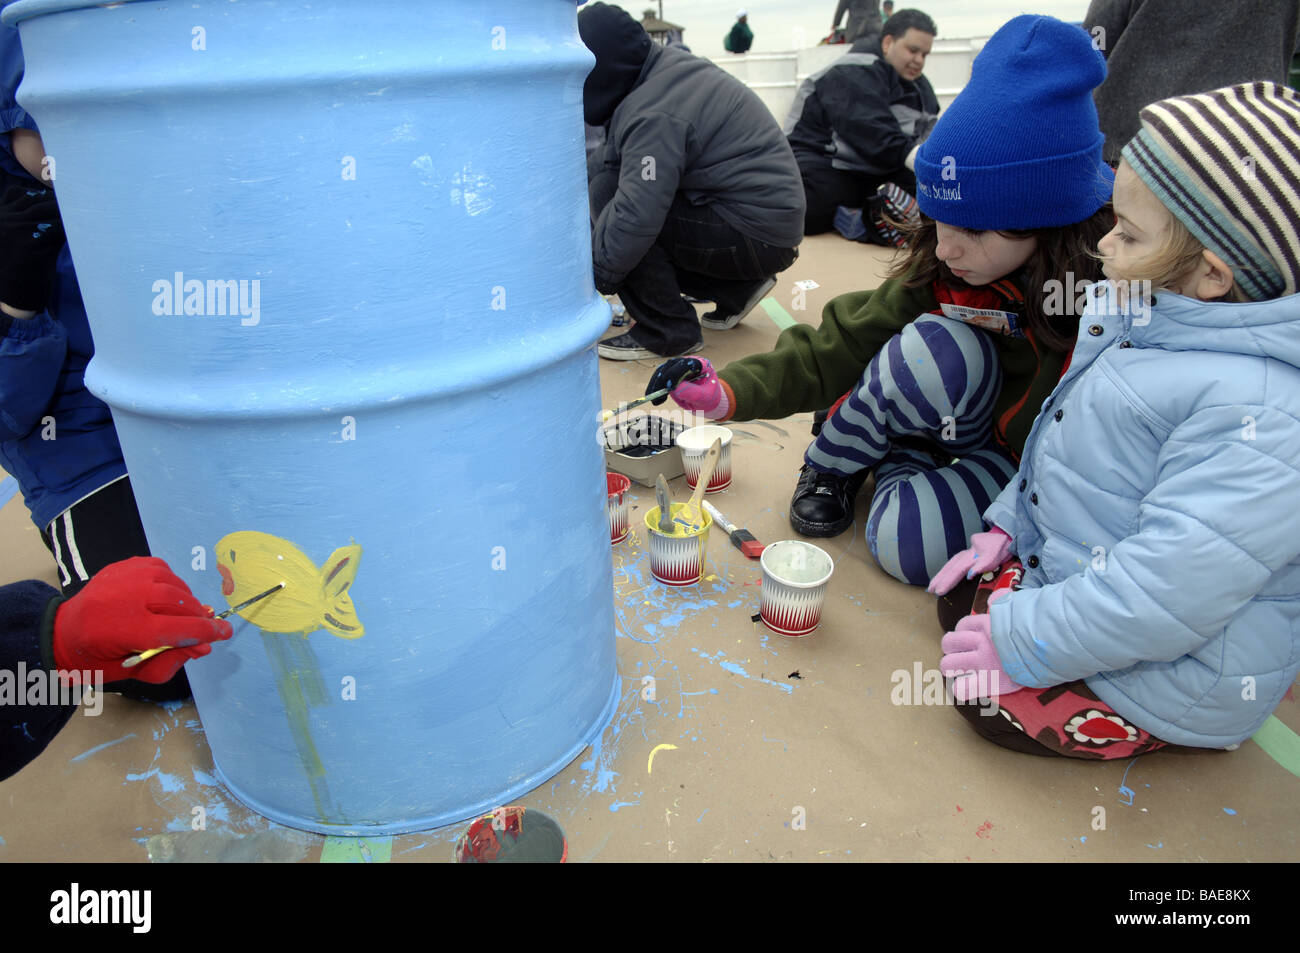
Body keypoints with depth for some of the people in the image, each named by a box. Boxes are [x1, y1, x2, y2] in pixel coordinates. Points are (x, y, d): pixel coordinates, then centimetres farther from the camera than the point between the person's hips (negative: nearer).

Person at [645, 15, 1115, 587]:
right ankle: (831, 470, -7)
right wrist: (731, 390, -30)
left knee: (907, 544, -29)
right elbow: (845, 342, -17)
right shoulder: (942, 268, -17)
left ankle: (900, 466, 5)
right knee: (935, 345, -32)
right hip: (971, 425, 3)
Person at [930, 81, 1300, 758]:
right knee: (964, 603, 13)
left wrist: (1025, 640, -25)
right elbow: (1065, 449, 12)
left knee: (990, 702, -8)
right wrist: (1008, 525, 11)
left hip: (1170, 667, -9)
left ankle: (1182, 729, 11)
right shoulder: (1159, 326, -2)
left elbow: (1171, 585, -34)